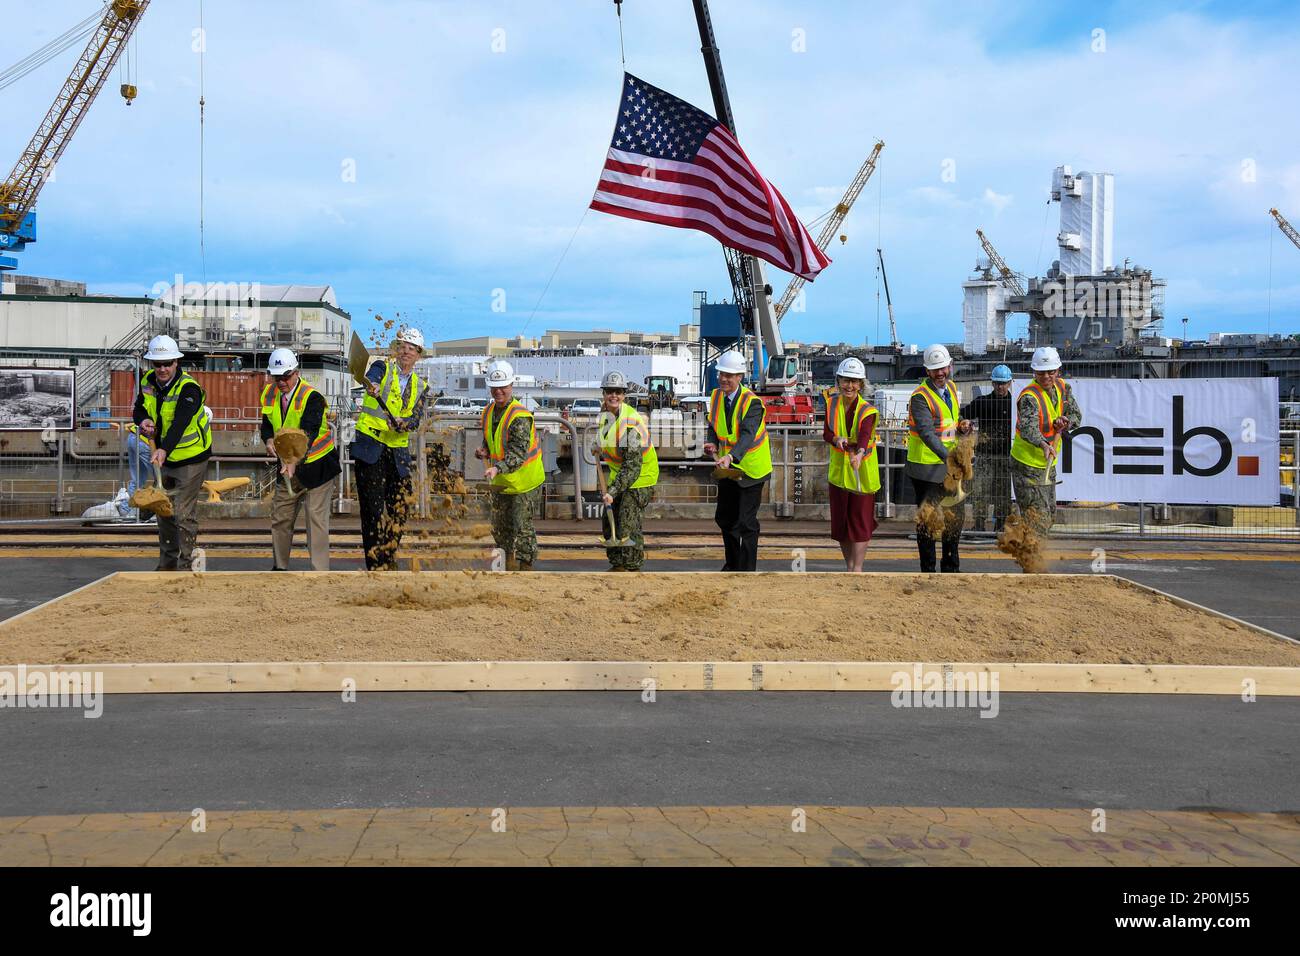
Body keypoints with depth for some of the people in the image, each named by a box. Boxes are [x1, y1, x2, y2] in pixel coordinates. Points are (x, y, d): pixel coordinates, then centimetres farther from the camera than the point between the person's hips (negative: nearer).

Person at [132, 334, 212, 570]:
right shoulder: (148, 382, -2)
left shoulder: (189, 388, -24)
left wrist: (164, 449, -52)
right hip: (163, 457, 7)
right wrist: (144, 420, -20)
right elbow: (138, 410, 5)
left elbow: (180, 423, -38)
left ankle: (185, 564, 3)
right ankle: (167, 562, 28)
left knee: (184, 513, -8)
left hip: (191, 458, -7)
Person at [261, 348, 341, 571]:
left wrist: (293, 462, -45)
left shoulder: (312, 397, -22)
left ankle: (320, 572, -4)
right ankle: (280, 567, 30)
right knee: (280, 517, 14)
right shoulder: (269, 394, -1)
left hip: (317, 466, -7)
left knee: (317, 520, -8)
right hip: (288, 465, 7)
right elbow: (267, 425, 7)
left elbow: (308, 435, -31)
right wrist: (269, 441, -17)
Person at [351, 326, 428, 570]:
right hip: (370, 447, -5)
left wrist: (402, 424, -24)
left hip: (398, 451, 5)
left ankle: (388, 558, 22)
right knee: (373, 508, -7)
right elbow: (371, 379, -25)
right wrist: (372, 388, -49)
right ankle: (376, 565, -4)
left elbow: (416, 419, -2)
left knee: (400, 507, 6)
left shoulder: (420, 387, 13)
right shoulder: (382, 368, 1)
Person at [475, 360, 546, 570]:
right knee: (500, 529, 15)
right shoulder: (489, 412, 3)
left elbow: (518, 453, -33)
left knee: (522, 528, -4)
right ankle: (509, 569, 31)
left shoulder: (520, 416, -24)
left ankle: (526, 569, 9)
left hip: (524, 482, -8)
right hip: (499, 482, 8)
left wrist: (498, 468, -48)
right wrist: (484, 451, -4)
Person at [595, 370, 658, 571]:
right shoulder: (604, 413, -1)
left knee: (629, 525, -12)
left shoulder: (631, 421, -27)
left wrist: (613, 491, -31)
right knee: (610, 521, 11)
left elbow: (632, 466, -28)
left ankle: (634, 568, 0)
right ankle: (617, 565, 24)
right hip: (619, 473, 9)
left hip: (640, 475, -9)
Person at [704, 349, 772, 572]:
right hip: (726, 468, 7)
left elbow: (748, 434, -33)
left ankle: (747, 570, 5)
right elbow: (713, 426, 6)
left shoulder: (752, 402, -21)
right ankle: (733, 564, 35)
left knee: (746, 522, -5)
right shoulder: (716, 396, 0)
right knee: (724, 518, 17)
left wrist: (731, 456, -49)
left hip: (750, 469, -7)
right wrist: (712, 444, -16)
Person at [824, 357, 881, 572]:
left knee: (860, 521, -2)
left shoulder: (868, 411, -16)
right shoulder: (832, 403, -2)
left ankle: (857, 569, 5)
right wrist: (837, 439, -25)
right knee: (840, 520, 9)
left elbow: (865, 436, -34)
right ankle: (849, 566, 24)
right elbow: (826, 433, -1)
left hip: (862, 471, -4)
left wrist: (859, 453, -54)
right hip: (838, 470, 4)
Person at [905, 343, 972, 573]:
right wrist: (948, 457, -42)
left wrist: (962, 425, -1)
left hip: (950, 466, 8)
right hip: (926, 468, -8)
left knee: (956, 516, 14)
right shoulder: (920, 397, -17)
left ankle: (951, 567, 28)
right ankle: (928, 570, 10)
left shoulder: (950, 387, 9)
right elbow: (927, 433, -30)